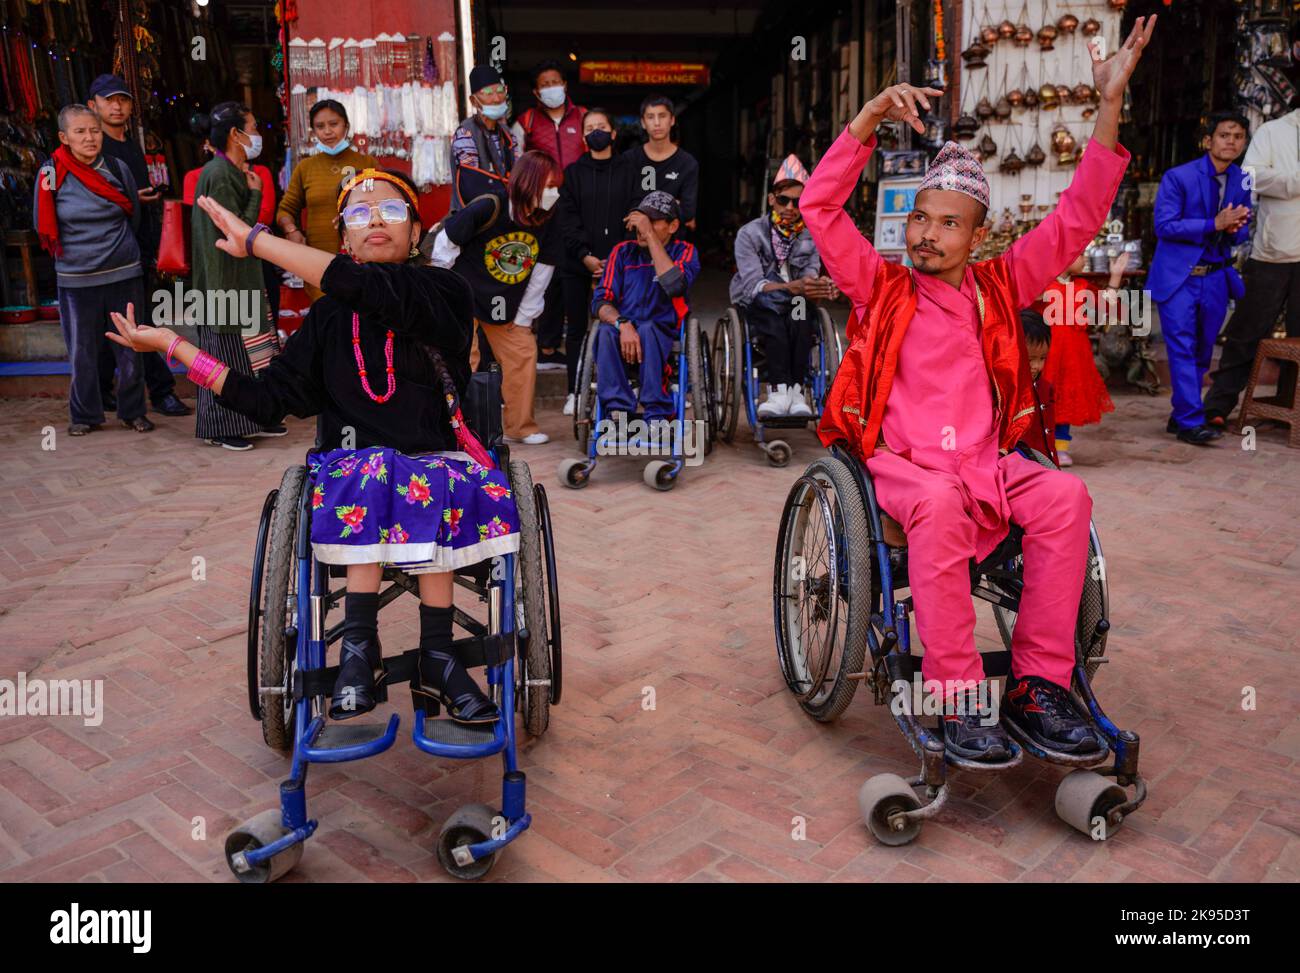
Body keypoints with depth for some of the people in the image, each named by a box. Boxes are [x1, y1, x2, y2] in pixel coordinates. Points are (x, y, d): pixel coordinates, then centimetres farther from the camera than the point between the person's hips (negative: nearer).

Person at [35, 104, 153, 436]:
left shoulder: (118, 169, 1)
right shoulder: (52, 174, -3)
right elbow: (45, 228, 8)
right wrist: (74, 252, 11)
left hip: (124, 274, 1)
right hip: (76, 280, -1)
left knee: (130, 349, 5)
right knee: (81, 352, 6)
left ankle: (132, 411, 20)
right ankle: (85, 415, 20)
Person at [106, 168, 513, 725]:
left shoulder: (444, 293, -1)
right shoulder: (329, 318, 13)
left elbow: (368, 289, -21)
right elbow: (268, 401, 10)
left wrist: (254, 240, -16)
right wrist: (172, 345, 10)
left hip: (441, 456, -2)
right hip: (352, 462, 2)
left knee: (425, 487, -36)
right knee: (374, 474, -33)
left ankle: (359, 644, -26)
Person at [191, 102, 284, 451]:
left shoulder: (233, 173, 12)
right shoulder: (218, 176, -17)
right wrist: (255, 194, -13)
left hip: (242, 280, 10)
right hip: (226, 282, -9)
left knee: (250, 350, 14)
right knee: (226, 351, -2)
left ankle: (252, 417, 24)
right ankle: (220, 428, 8)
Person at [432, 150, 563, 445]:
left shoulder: (545, 224, -9)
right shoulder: (486, 208, -24)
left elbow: (541, 271, 0)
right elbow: (446, 242, -16)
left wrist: (524, 317, 4)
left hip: (507, 304, 5)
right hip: (463, 295, -5)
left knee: (524, 353, 0)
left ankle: (520, 426, 13)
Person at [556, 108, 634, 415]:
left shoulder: (626, 169, 7)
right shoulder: (573, 172, 10)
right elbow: (567, 218, 2)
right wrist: (585, 255, -10)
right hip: (577, 264, 1)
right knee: (576, 329, 4)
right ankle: (574, 392, 11)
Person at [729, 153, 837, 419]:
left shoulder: (811, 237, 4)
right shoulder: (749, 234, -7)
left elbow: (810, 275, -7)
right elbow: (753, 285, -20)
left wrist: (819, 288, -33)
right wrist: (792, 287, -38)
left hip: (793, 309, 2)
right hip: (755, 308, -2)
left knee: (800, 304, -33)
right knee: (769, 306, -37)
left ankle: (795, 389, -36)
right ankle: (781, 391, -43)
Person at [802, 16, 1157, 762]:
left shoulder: (999, 287, 14)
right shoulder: (881, 287, 9)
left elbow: (1077, 220, 11)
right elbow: (820, 206, 0)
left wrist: (1110, 105, 4)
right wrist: (871, 118, -9)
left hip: (988, 463, 3)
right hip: (902, 464, -3)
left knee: (1066, 495, -26)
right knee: (941, 503, -36)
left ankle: (1039, 684, -19)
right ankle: (957, 698, -30)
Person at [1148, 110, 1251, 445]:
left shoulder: (1243, 182, 8)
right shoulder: (1178, 177, -7)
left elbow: (1243, 231, 14)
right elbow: (1164, 226, -14)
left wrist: (1235, 229, -10)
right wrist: (1214, 224, -21)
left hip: (1216, 276, 5)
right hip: (1178, 276, -5)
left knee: (1203, 349, 9)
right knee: (1182, 348, -10)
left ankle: (1181, 415, 21)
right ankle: (1191, 421, -8)